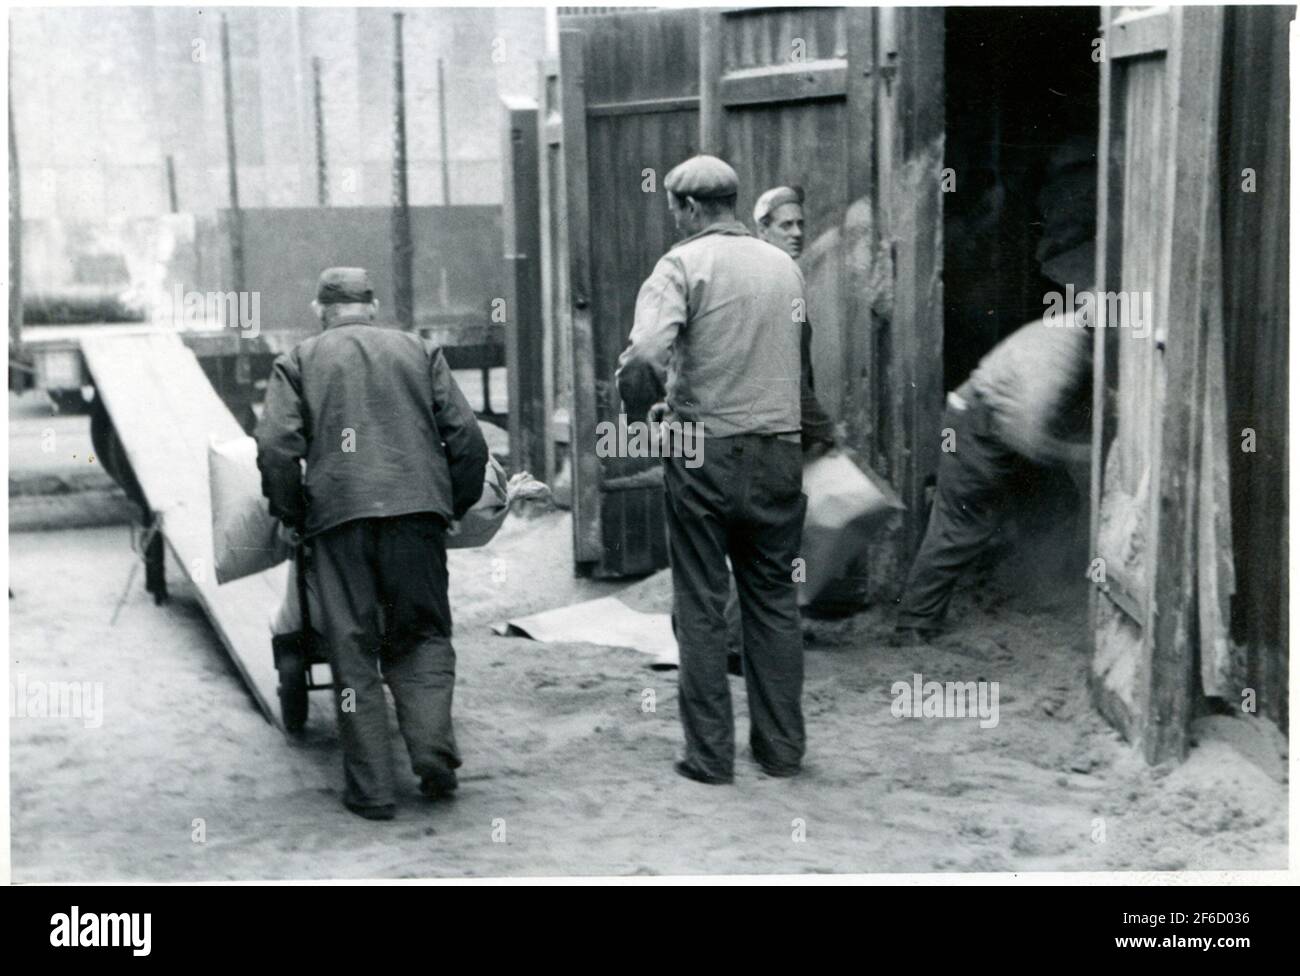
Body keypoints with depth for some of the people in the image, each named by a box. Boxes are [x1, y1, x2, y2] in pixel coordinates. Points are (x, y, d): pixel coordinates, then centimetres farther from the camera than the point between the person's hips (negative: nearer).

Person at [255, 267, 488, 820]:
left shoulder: (299, 362, 14)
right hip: (418, 505, 1)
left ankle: (371, 787, 3)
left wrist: (293, 517, 10)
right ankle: (433, 752, -5)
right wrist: (455, 506, 18)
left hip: (338, 512, -1)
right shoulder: (419, 351, 18)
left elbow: (276, 448, -1)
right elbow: (466, 437, 9)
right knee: (423, 635, 13)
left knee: (353, 651, 4)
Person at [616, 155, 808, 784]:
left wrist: (643, 407, -2)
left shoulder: (684, 264, -8)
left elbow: (645, 356, -22)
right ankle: (781, 748, 17)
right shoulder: (785, 266, 9)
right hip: (778, 449, 4)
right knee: (774, 600, 13)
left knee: (701, 607, 5)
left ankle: (710, 756, 7)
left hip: (704, 453, -4)